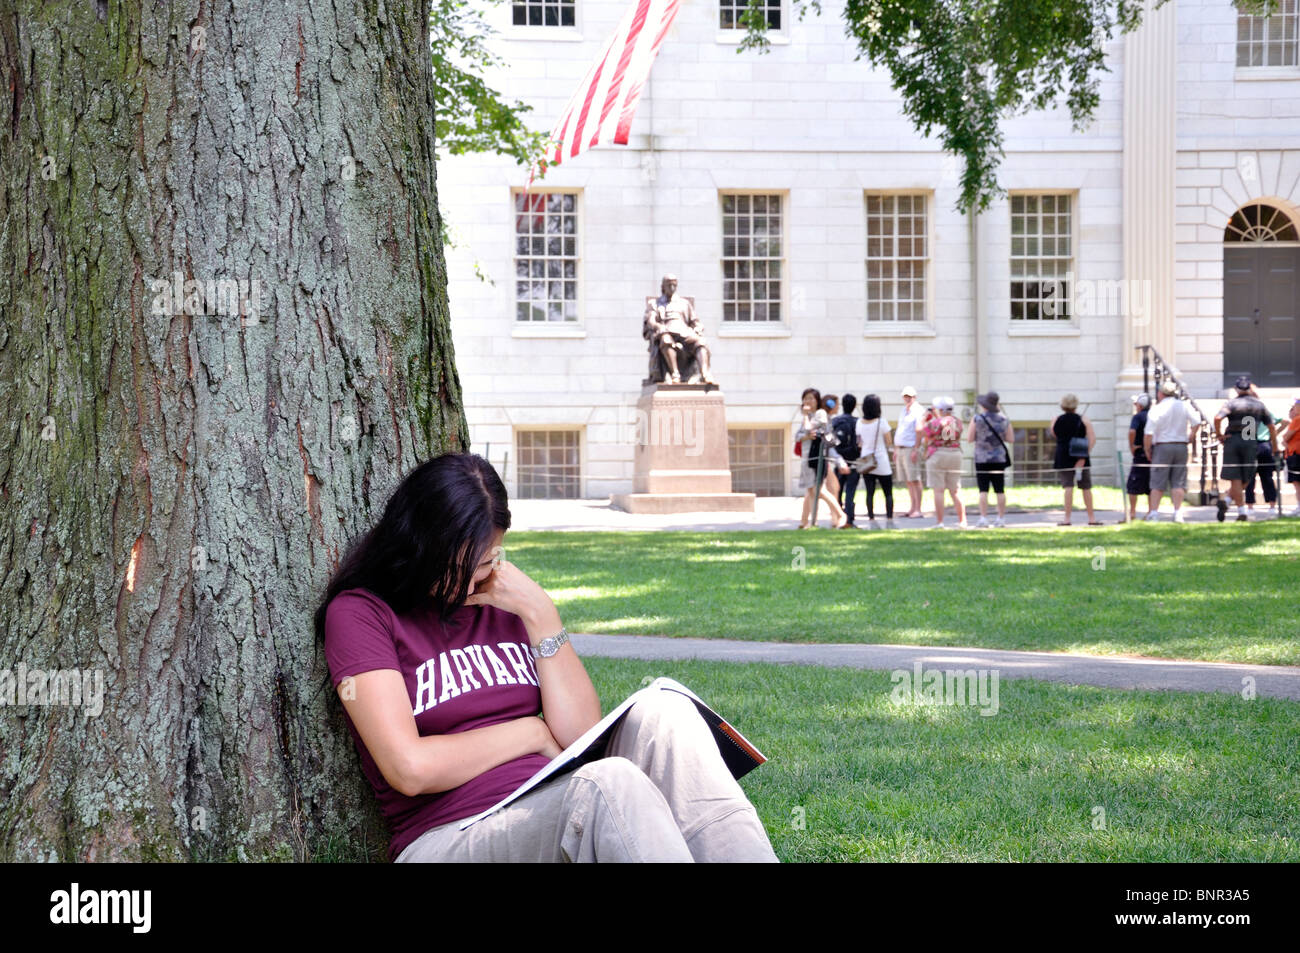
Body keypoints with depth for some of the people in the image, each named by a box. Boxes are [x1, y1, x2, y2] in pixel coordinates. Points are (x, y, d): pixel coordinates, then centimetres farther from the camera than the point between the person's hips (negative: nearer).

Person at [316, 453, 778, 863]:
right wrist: (532, 733, 0)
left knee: (662, 715, -24)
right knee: (609, 785, -36)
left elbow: (581, 736, 6)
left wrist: (540, 616, 0)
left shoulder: (506, 601, 17)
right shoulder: (360, 612, 2)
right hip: (449, 837, -5)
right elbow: (411, 768, -11)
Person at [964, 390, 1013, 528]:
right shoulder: (1003, 419, 2)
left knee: (983, 490, -3)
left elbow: (969, 439, -5)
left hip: (982, 459, -3)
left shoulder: (977, 419, -8)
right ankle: (1001, 518, 8)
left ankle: (983, 519, -9)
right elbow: (1011, 439, 4)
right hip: (999, 459, 3)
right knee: (1000, 491, 6)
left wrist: (970, 426, 12)